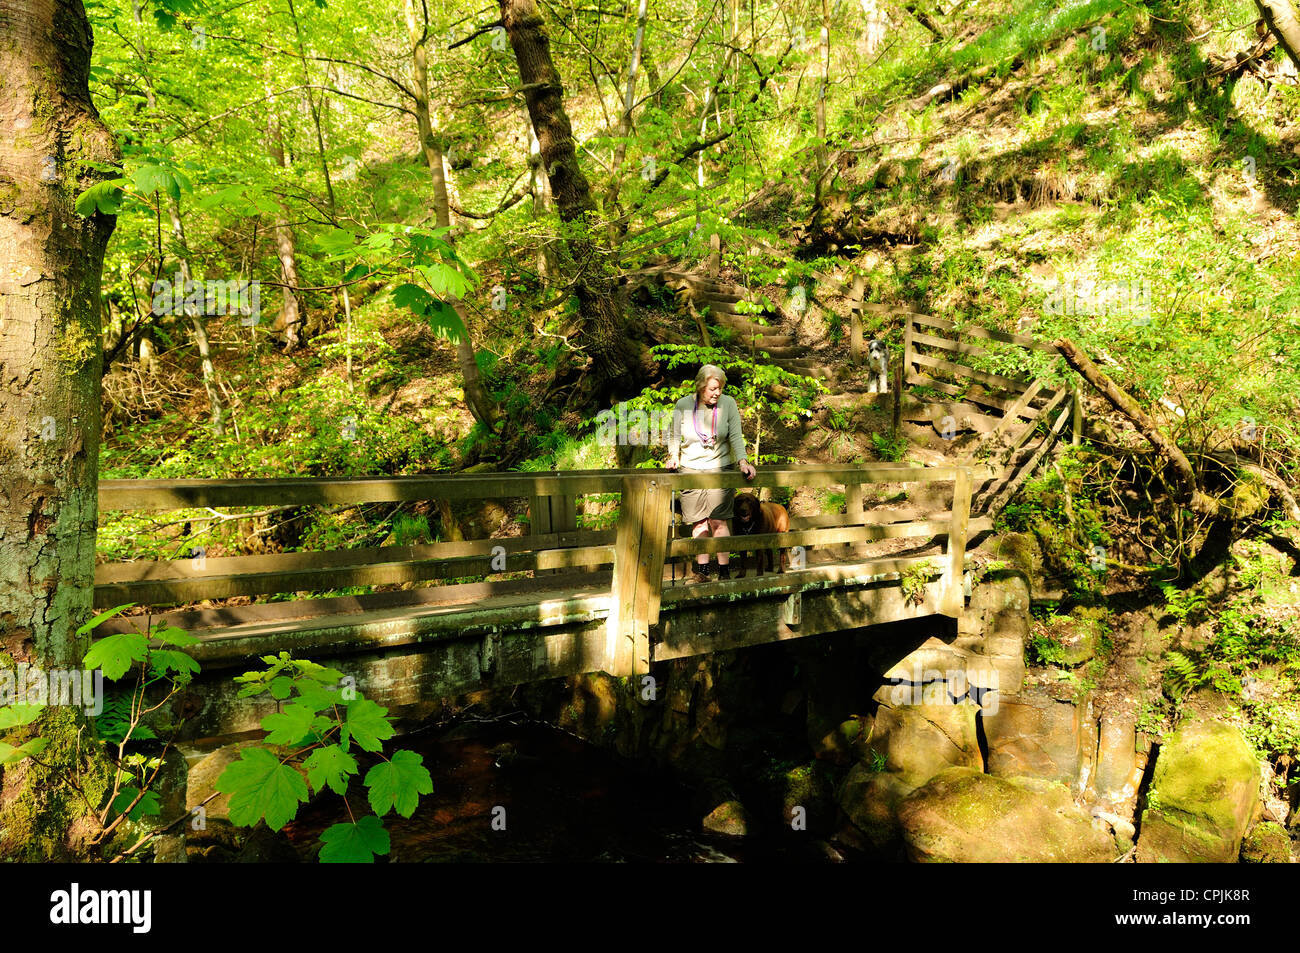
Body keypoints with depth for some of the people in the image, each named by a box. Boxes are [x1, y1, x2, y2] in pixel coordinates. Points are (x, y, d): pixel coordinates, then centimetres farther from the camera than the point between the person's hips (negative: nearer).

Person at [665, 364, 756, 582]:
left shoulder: (728, 404, -4)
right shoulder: (683, 406, -4)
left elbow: (735, 437, -5)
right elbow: (674, 435, 11)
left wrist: (743, 461, -19)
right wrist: (673, 456, -2)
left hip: (720, 468, -1)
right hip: (691, 469, 1)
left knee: (718, 522, -4)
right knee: (699, 523, 3)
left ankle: (724, 571, 5)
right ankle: (702, 568, 13)